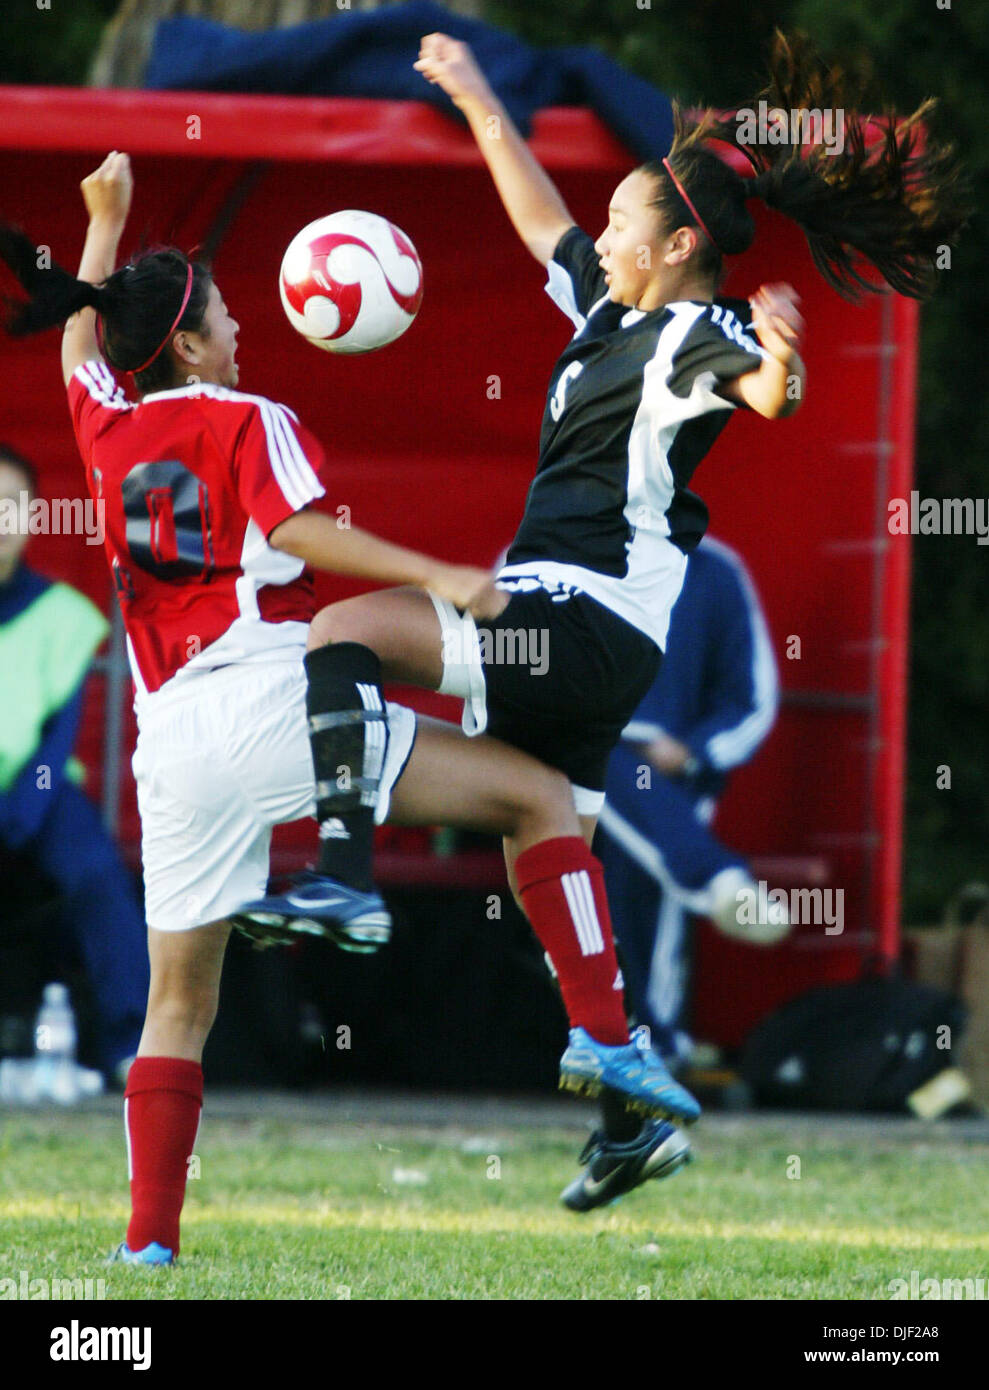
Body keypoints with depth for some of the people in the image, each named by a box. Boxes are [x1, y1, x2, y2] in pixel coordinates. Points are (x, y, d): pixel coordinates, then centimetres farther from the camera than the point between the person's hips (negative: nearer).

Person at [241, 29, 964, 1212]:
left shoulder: (697, 335, -10)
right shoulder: (610, 310, 16)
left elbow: (770, 394, -32)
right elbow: (542, 217, 32)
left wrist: (779, 363, -55)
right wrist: (475, 99, 38)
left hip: (584, 621, -10)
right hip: (558, 633, 10)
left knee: (342, 635, -20)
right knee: (547, 881, 10)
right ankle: (629, 1120, 12)